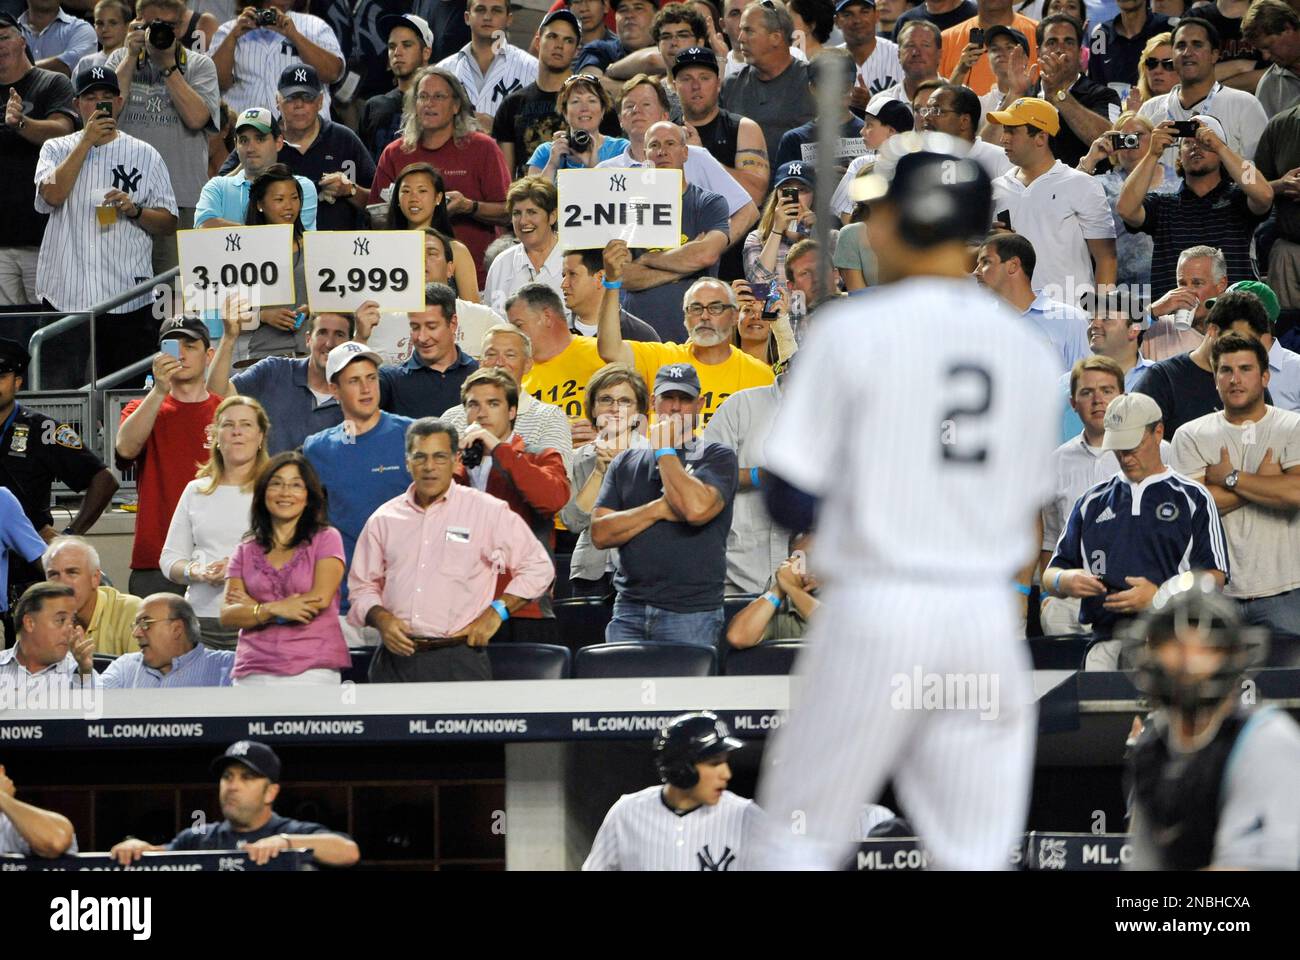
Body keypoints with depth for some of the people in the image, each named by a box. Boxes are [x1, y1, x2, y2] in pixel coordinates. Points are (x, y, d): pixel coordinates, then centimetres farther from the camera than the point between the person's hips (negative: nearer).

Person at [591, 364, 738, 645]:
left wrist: (664, 451, -5)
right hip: (629, 609, 3)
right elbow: (600, 534, 6)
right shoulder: (627, 462, 16)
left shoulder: (718, 457, 4)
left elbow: (696, 508, -17)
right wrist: (658, 509, -8)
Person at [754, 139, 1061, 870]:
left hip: (876, 612, -4)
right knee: (978, 855, 5)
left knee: (800, 836, 6)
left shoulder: (851, 331, -6)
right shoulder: (1029, 349, 8)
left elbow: (791, 501, -6)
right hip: (987, 616, 4)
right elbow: (1027, 510, 13)